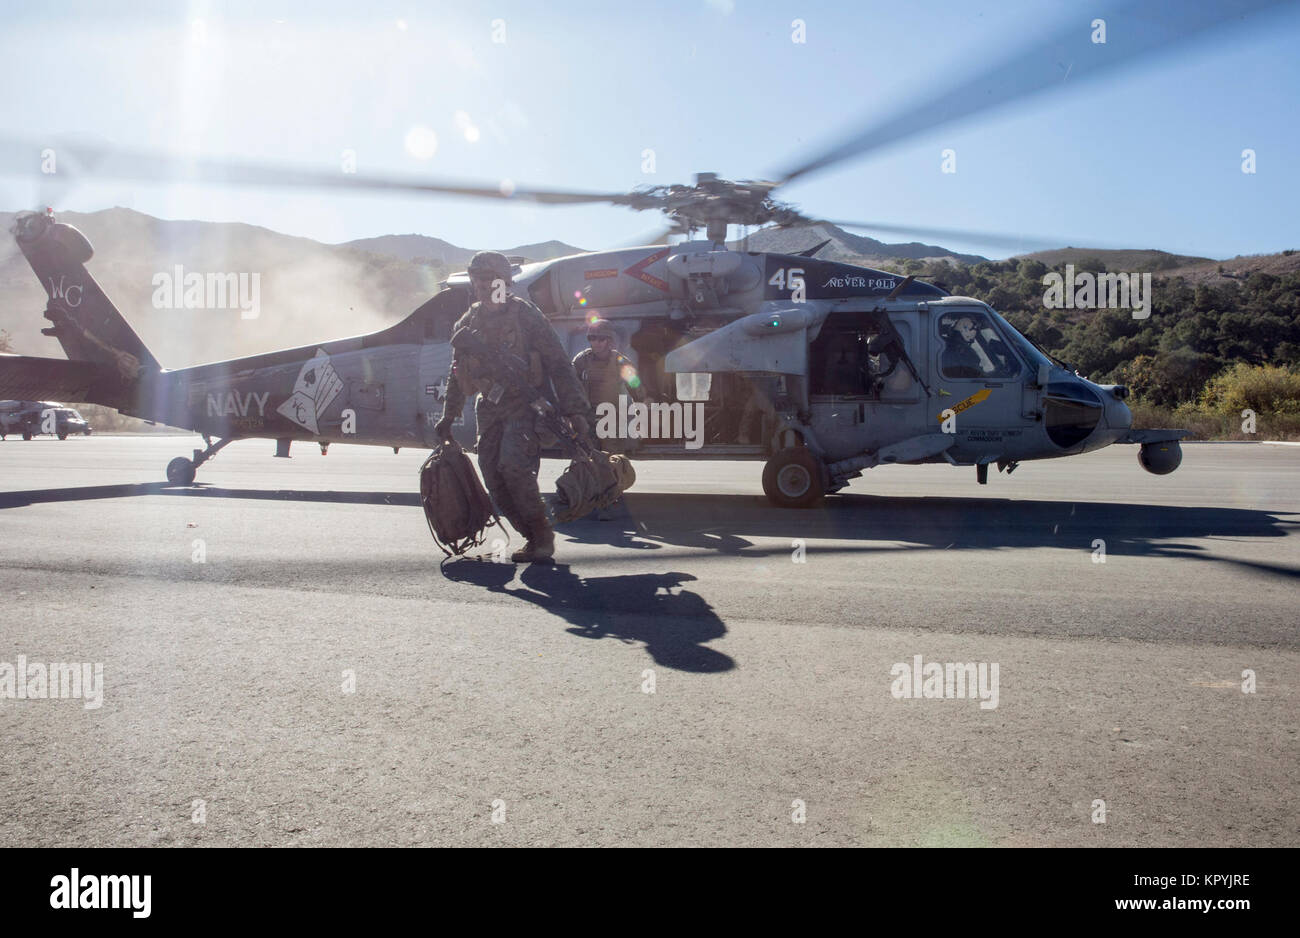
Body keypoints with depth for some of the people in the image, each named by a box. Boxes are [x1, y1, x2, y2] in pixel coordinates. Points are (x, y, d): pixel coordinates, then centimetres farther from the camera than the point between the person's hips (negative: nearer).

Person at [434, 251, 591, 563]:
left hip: (525, 403, -6)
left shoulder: (525, 314, -6)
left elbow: (558, 363, -7)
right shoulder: (468, 323, 10)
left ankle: (542, 533, -9)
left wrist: (574, 411, -14)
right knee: (493, 478, -2)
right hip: (490, 408, 6)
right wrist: (448, 417, 25)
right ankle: (534, 537, 11)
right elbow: (457, 374, 23)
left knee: (513, 464, -25)